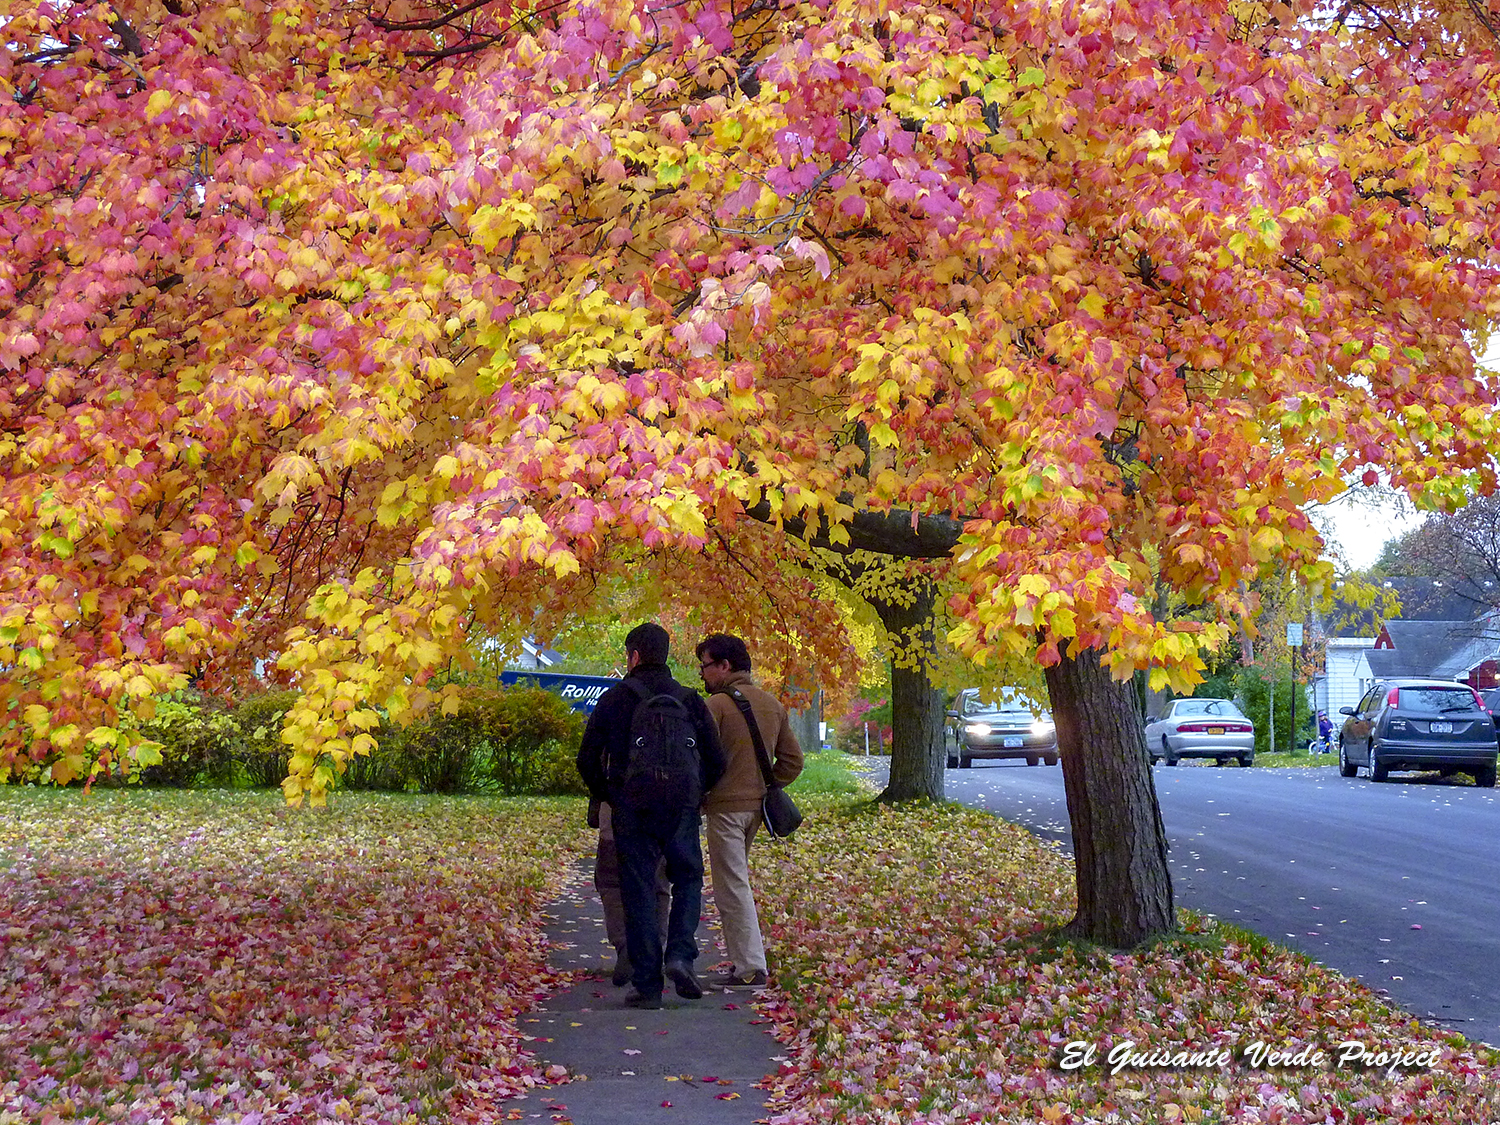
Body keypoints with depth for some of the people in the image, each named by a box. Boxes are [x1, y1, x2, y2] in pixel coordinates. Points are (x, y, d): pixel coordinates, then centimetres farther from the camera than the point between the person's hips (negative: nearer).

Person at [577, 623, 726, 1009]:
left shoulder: (614, 699, 3)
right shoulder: (690, 701, 9)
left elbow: (588, 760, 2)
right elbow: (716, 762, 8)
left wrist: (607, 796, 18)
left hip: (632, 811, -1)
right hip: (681, 810, 1)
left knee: (639, 892, 4)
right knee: (689, 879, 17)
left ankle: (647, 985, 2)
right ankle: (680, 956, -4)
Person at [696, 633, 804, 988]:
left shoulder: (716, 705, -12)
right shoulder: (773, 704, 11)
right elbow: (793, 760, 14)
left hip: (726, 805, -7)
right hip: (758, 806, 7)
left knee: (732, 886, -3)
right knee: (737, 881, 17)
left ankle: (750, 968, -4)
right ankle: (743, 955, 19)